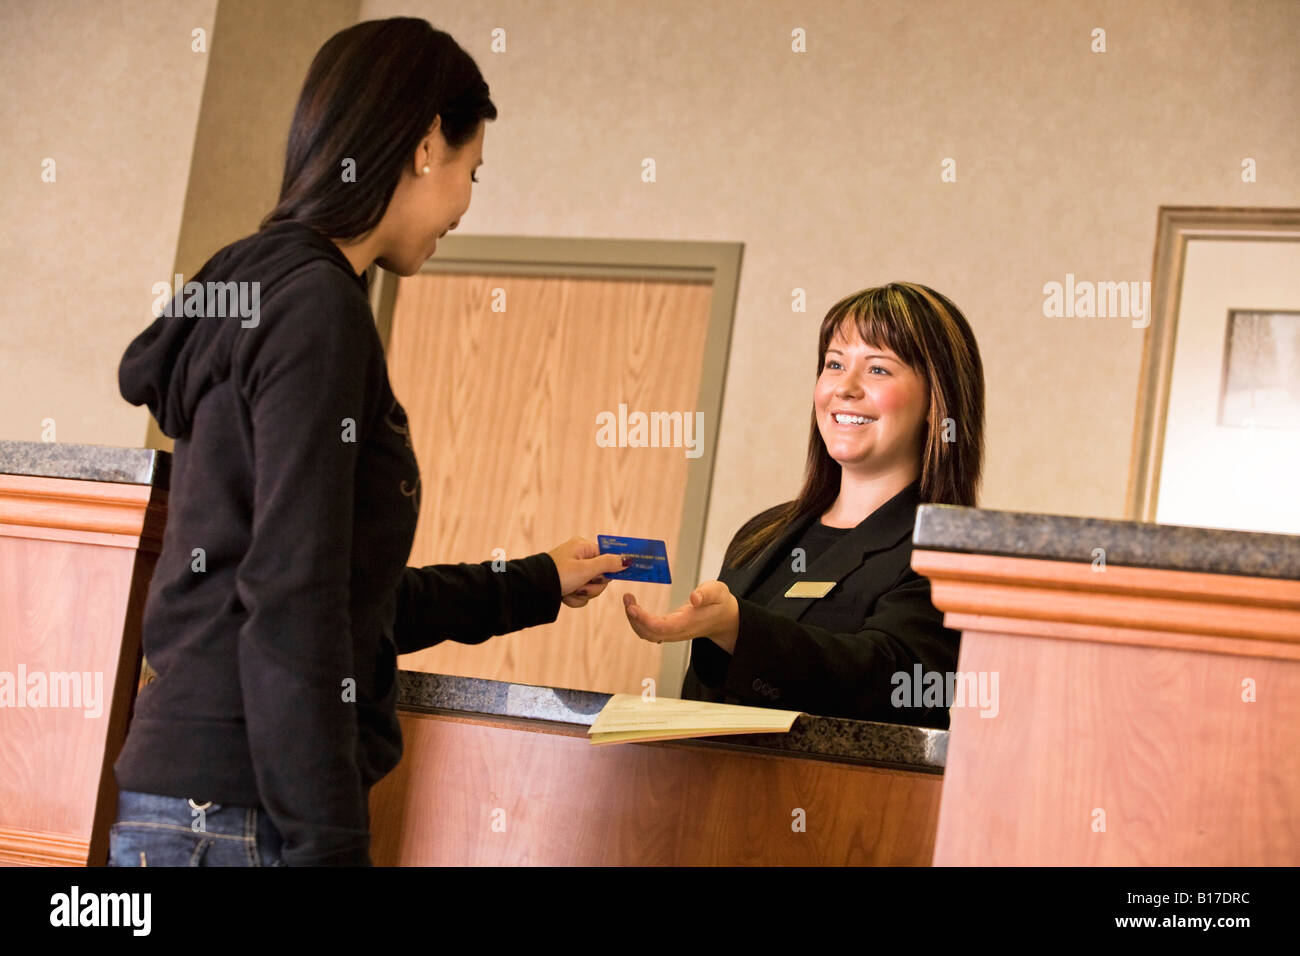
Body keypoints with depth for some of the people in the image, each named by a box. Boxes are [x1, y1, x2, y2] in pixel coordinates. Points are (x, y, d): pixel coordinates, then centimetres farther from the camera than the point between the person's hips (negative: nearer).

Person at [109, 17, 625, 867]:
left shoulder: (260, 293, 17)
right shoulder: (316, 303, -11)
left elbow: (355, 594, 24)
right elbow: (292, 607, -19)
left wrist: (535, 587, 36)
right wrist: (330, 846, -20)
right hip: (239, 818, -9)